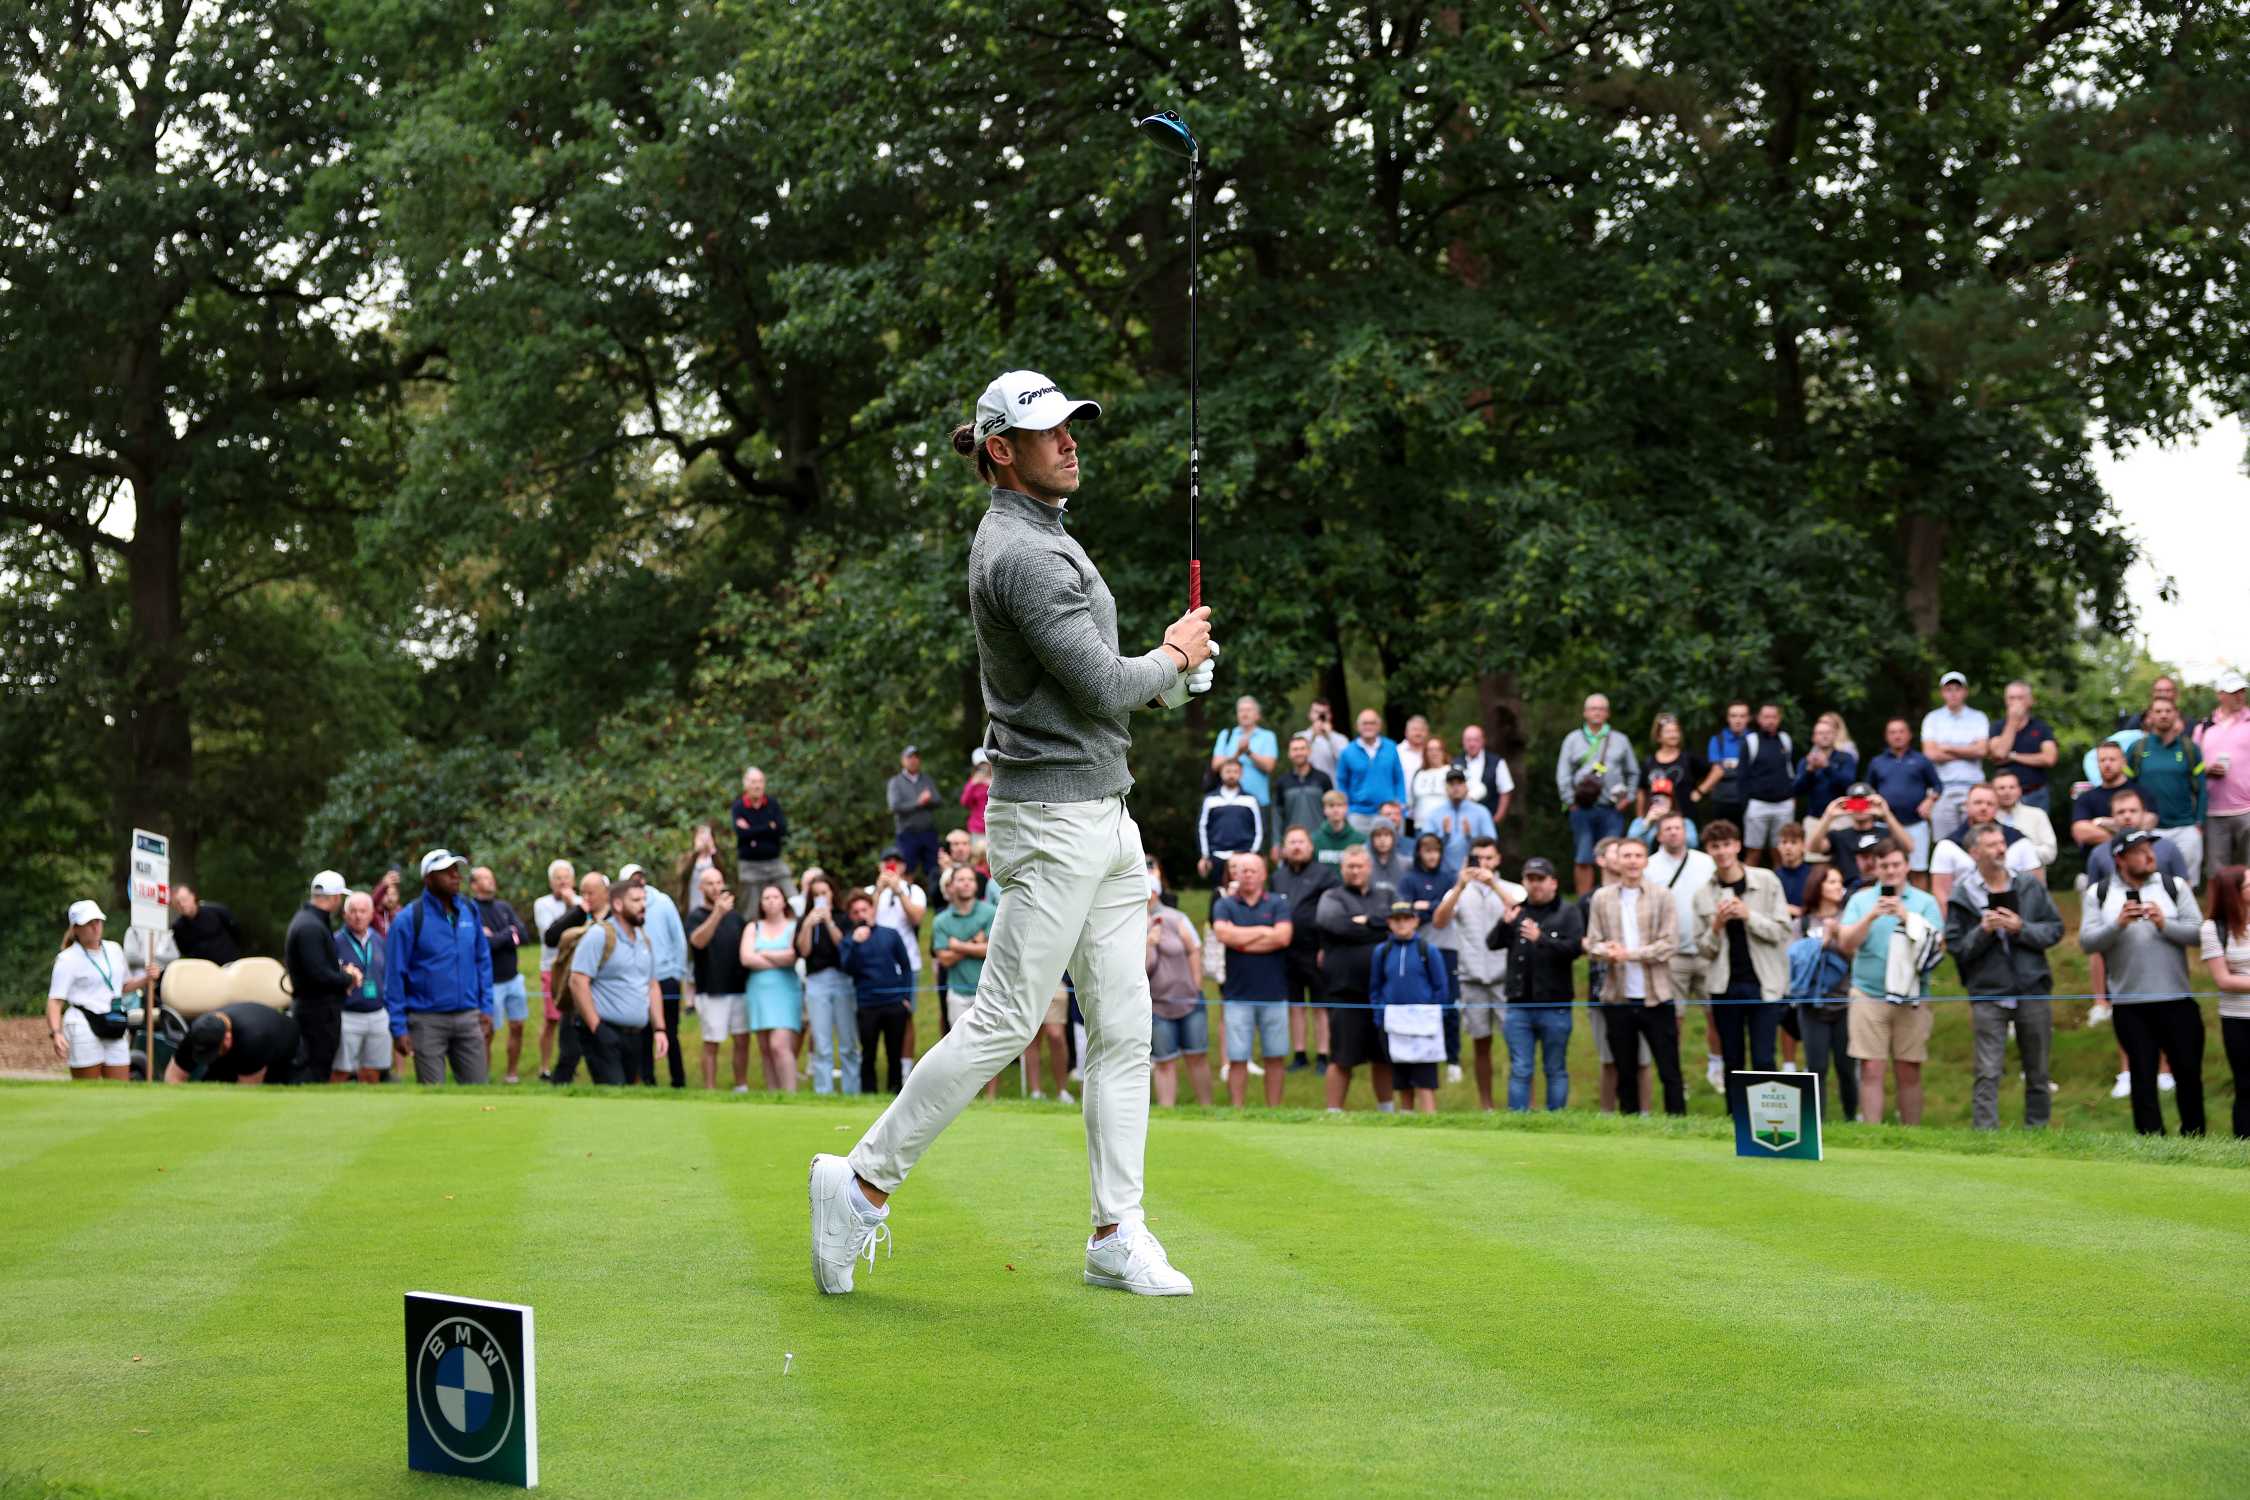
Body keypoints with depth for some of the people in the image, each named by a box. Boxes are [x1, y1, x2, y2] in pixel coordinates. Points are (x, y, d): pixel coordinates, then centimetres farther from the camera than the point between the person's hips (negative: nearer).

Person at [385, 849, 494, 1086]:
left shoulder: (470, 912, 7)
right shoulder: (409, 920, -7)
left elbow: (483, 962, 14)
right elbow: (394, 976, -6)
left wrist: (486, 1009, 7)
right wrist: (398, 1028, -10)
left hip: (469, 1019, 4)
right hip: (427, 1020, -4)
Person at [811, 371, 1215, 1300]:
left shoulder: (1044, 537, 18)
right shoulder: (1020, 553, -15)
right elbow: (1101, 685, -19)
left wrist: (1168, 668, 8)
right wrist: (1175, 657, -1)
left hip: (1104, 815, 10)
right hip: (1052, 815, -10)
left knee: (1123, 1026, 7)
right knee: (1002, 1022, -8)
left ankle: (1117, 1233, 10)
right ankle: (864, 1182, 2)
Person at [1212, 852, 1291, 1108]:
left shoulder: (1279, 903, 5)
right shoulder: (1224, 905, 6)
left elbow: (1283, 937, -10)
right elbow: (1224, 934, -12)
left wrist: (1242, 940, -7)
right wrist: (1265, 931, -6)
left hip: (1274, 992, 1)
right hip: (1238, 993, -1)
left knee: (1275, 1057, 6)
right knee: (1237, 1058, -1)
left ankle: (1274, 1111, 14)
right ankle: (1237, 1112, 4)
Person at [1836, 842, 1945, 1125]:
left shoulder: (1925, 902, 6)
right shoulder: (1860, 900, 8)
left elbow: (1938, 945, -5)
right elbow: (1845, 944, -1)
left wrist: (1907, 917, -15)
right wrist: (1871, 916, -14)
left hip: (1911, 998, 0)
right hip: (1869, 994, 0)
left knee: (1909, 1073, 4)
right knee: (1871, 1070, -4)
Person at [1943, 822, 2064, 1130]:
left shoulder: (2031, 885, 5)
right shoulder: (1962, 895, -2)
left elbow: (2055, 930, 4)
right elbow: (1955, 946, -3)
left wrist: (2022, 929, -11)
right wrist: (1983, 931, -18)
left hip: (2033, 989, 3)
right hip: (1988, 992, -3)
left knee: (2037, 1071, 10)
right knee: (1988, 1073, -8)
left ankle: (2037, 1130, 20)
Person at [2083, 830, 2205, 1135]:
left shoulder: (2176, 887, 5)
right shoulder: (2099, 893, 4)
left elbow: (2199, 934, -3)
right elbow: (2087, 941, -4)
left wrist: (2165, 924, -18)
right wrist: (2118, 924, -18)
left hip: (2177, 999, 1)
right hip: (2129, 1004, -1)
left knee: (2188, 1072, 7)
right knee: (2142, 1077, 2)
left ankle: (2194, 1140, 20)